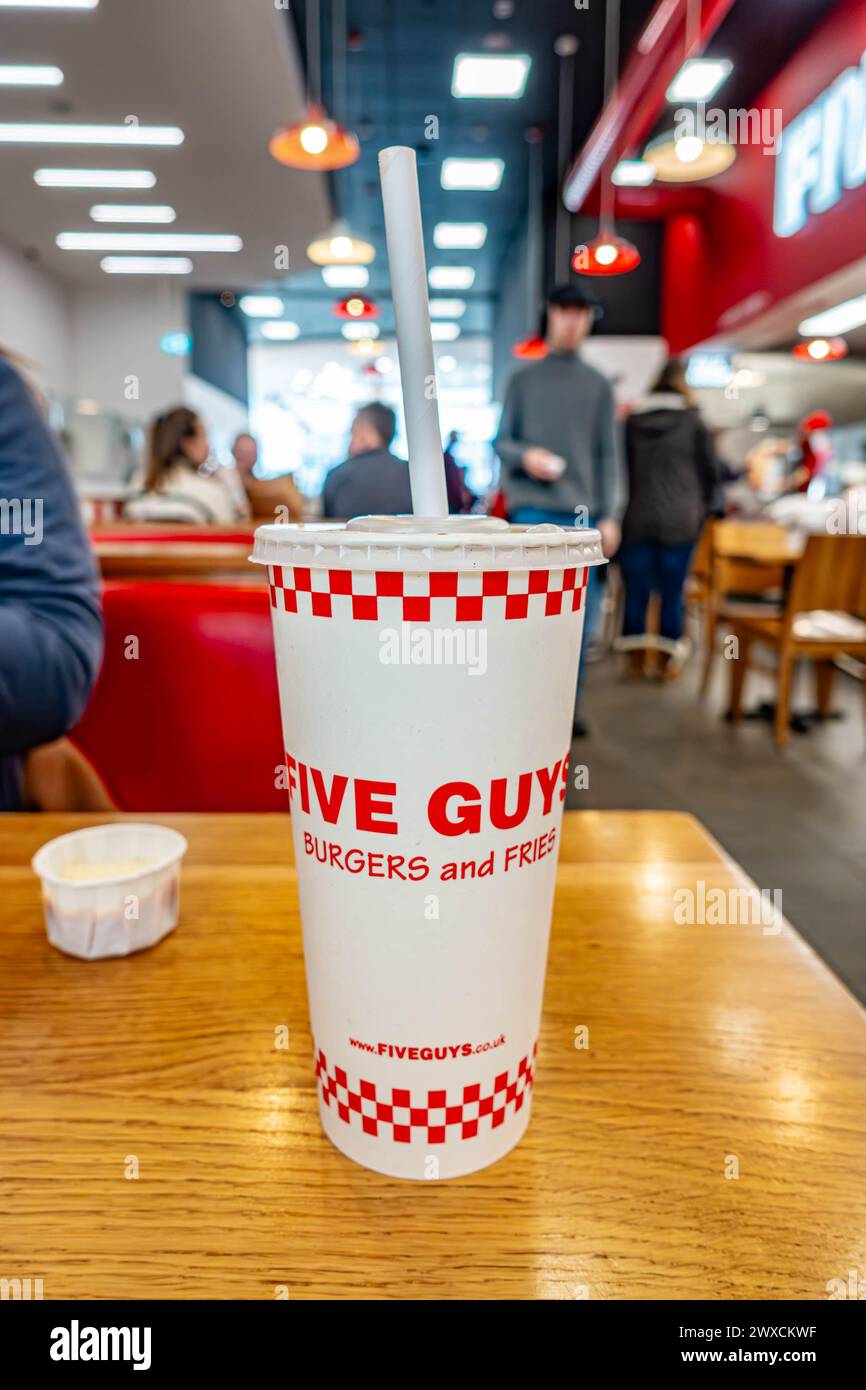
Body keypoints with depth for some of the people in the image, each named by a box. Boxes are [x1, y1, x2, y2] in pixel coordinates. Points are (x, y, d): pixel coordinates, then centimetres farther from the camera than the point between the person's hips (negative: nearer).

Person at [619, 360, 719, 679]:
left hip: (637, 520, 1)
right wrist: (699, 508, 21)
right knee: (672, 592, 5)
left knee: (636, 590, 6)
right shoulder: (692, 422, 1)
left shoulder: (631, 421, 6)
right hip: (680, 521, -1)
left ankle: (635, 657, 7)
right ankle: (668, 657, 9)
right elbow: (710, 472, 6)